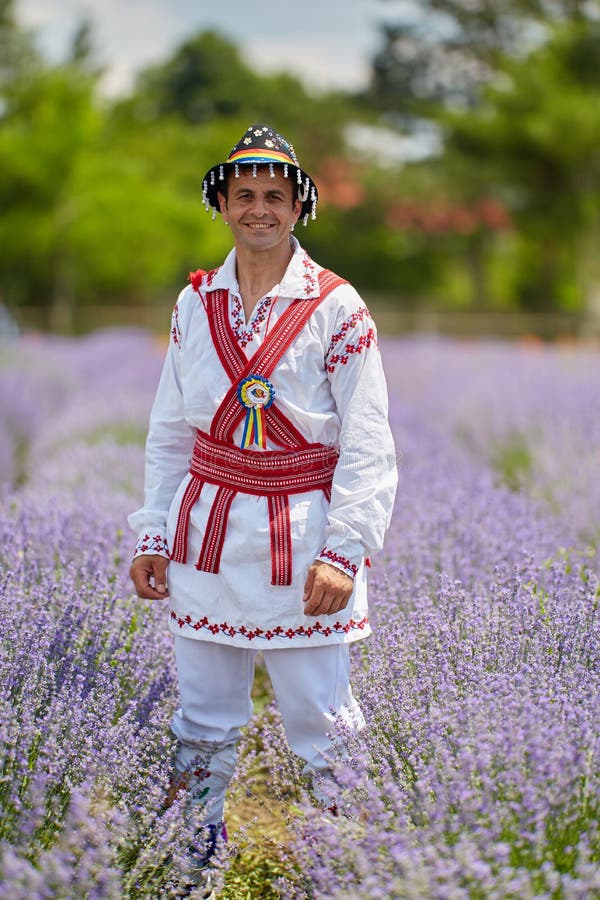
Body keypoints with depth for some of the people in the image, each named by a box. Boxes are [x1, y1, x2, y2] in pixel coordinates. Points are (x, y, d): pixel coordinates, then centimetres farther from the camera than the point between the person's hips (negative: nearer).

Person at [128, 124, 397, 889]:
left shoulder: (336, 306, -4)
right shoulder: (195, 304, 7)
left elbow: (366, 444, -5)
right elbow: (168, 433, 13)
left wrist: (344, 551, -13)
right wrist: (152, 536, 7)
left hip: (301, 536, -3)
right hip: (207, 532, 4)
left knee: (319, 719, 0)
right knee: (203, 719, 11)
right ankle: (192, 855, 26)